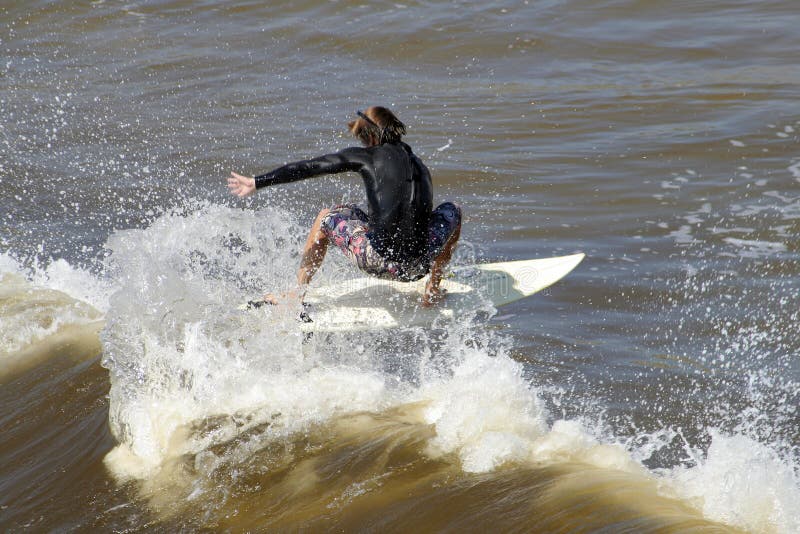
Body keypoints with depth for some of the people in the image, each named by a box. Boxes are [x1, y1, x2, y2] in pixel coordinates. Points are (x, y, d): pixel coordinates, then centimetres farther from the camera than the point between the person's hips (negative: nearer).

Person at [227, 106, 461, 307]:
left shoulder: (367, 156, 4)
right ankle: (433, 288, 25)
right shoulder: (419, 164, 19)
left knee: (326, 217, 24)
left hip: (377, 260, -4)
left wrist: (257, 182, 15)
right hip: (417, 267, 4)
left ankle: (298, 292, 28)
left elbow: (308, 168, 7)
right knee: (451, 211, 33)